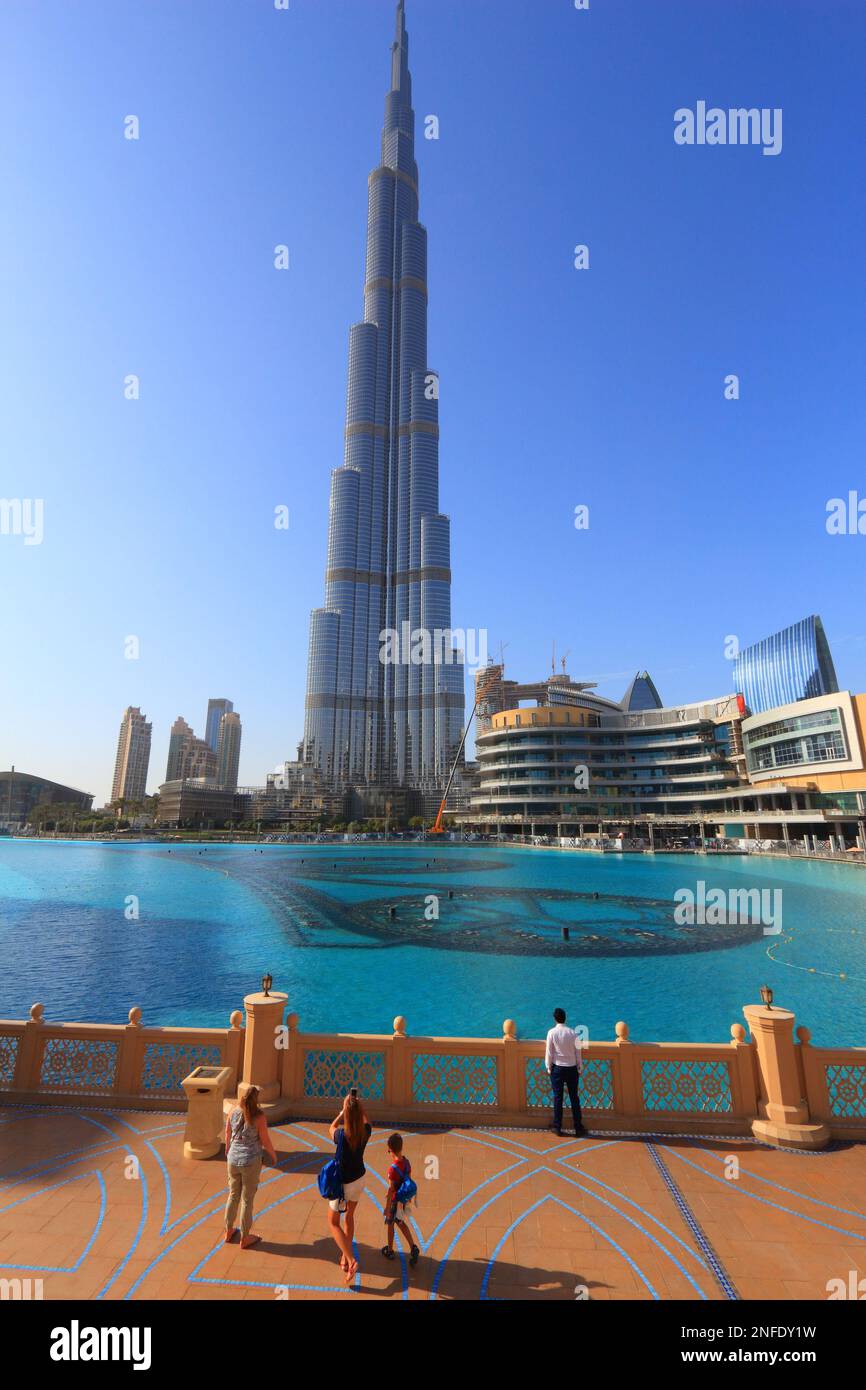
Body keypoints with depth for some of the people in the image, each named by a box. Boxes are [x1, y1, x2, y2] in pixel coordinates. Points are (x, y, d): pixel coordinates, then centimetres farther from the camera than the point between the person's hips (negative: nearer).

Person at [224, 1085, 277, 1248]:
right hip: (251, 1162, -5)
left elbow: (228, 1135, 5)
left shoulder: (234, 1112, -10)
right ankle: (244, 1238, 29)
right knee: (247, 1200, 14)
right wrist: (273, 1155, 6)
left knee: (233, 1196, 25)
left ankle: (229, 1231, 42)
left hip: (233, 1160, 5)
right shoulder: (259, 1117, -22)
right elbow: (265, 1141, -13)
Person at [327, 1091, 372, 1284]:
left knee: (333, 1222, 15)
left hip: (343, 1183, -4)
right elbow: (366, 1121, 6)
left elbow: (331, 1128, -6)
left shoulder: (342, 1135, -30)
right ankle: (344, 1257, 36)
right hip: (360, 1179, 4)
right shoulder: (365, 1132, -20)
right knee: (349, 1216, 27)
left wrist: (344, 1109, -6)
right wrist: (358, 1106, 1)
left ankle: (351, 1260, 2)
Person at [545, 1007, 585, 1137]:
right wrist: (580, 1068, 11)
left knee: (558, 1097, 8)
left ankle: (557, 1126, 15)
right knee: (574, 1097, 11)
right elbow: (578, 1052, -1)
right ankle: (578, 1127, 16)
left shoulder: (552, 1032, -10)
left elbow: (549, 1052, -6)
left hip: (557, 1068, -1)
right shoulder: (573, 1033, -6)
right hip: (572, 1068, 1)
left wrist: (549, 1067, 6)